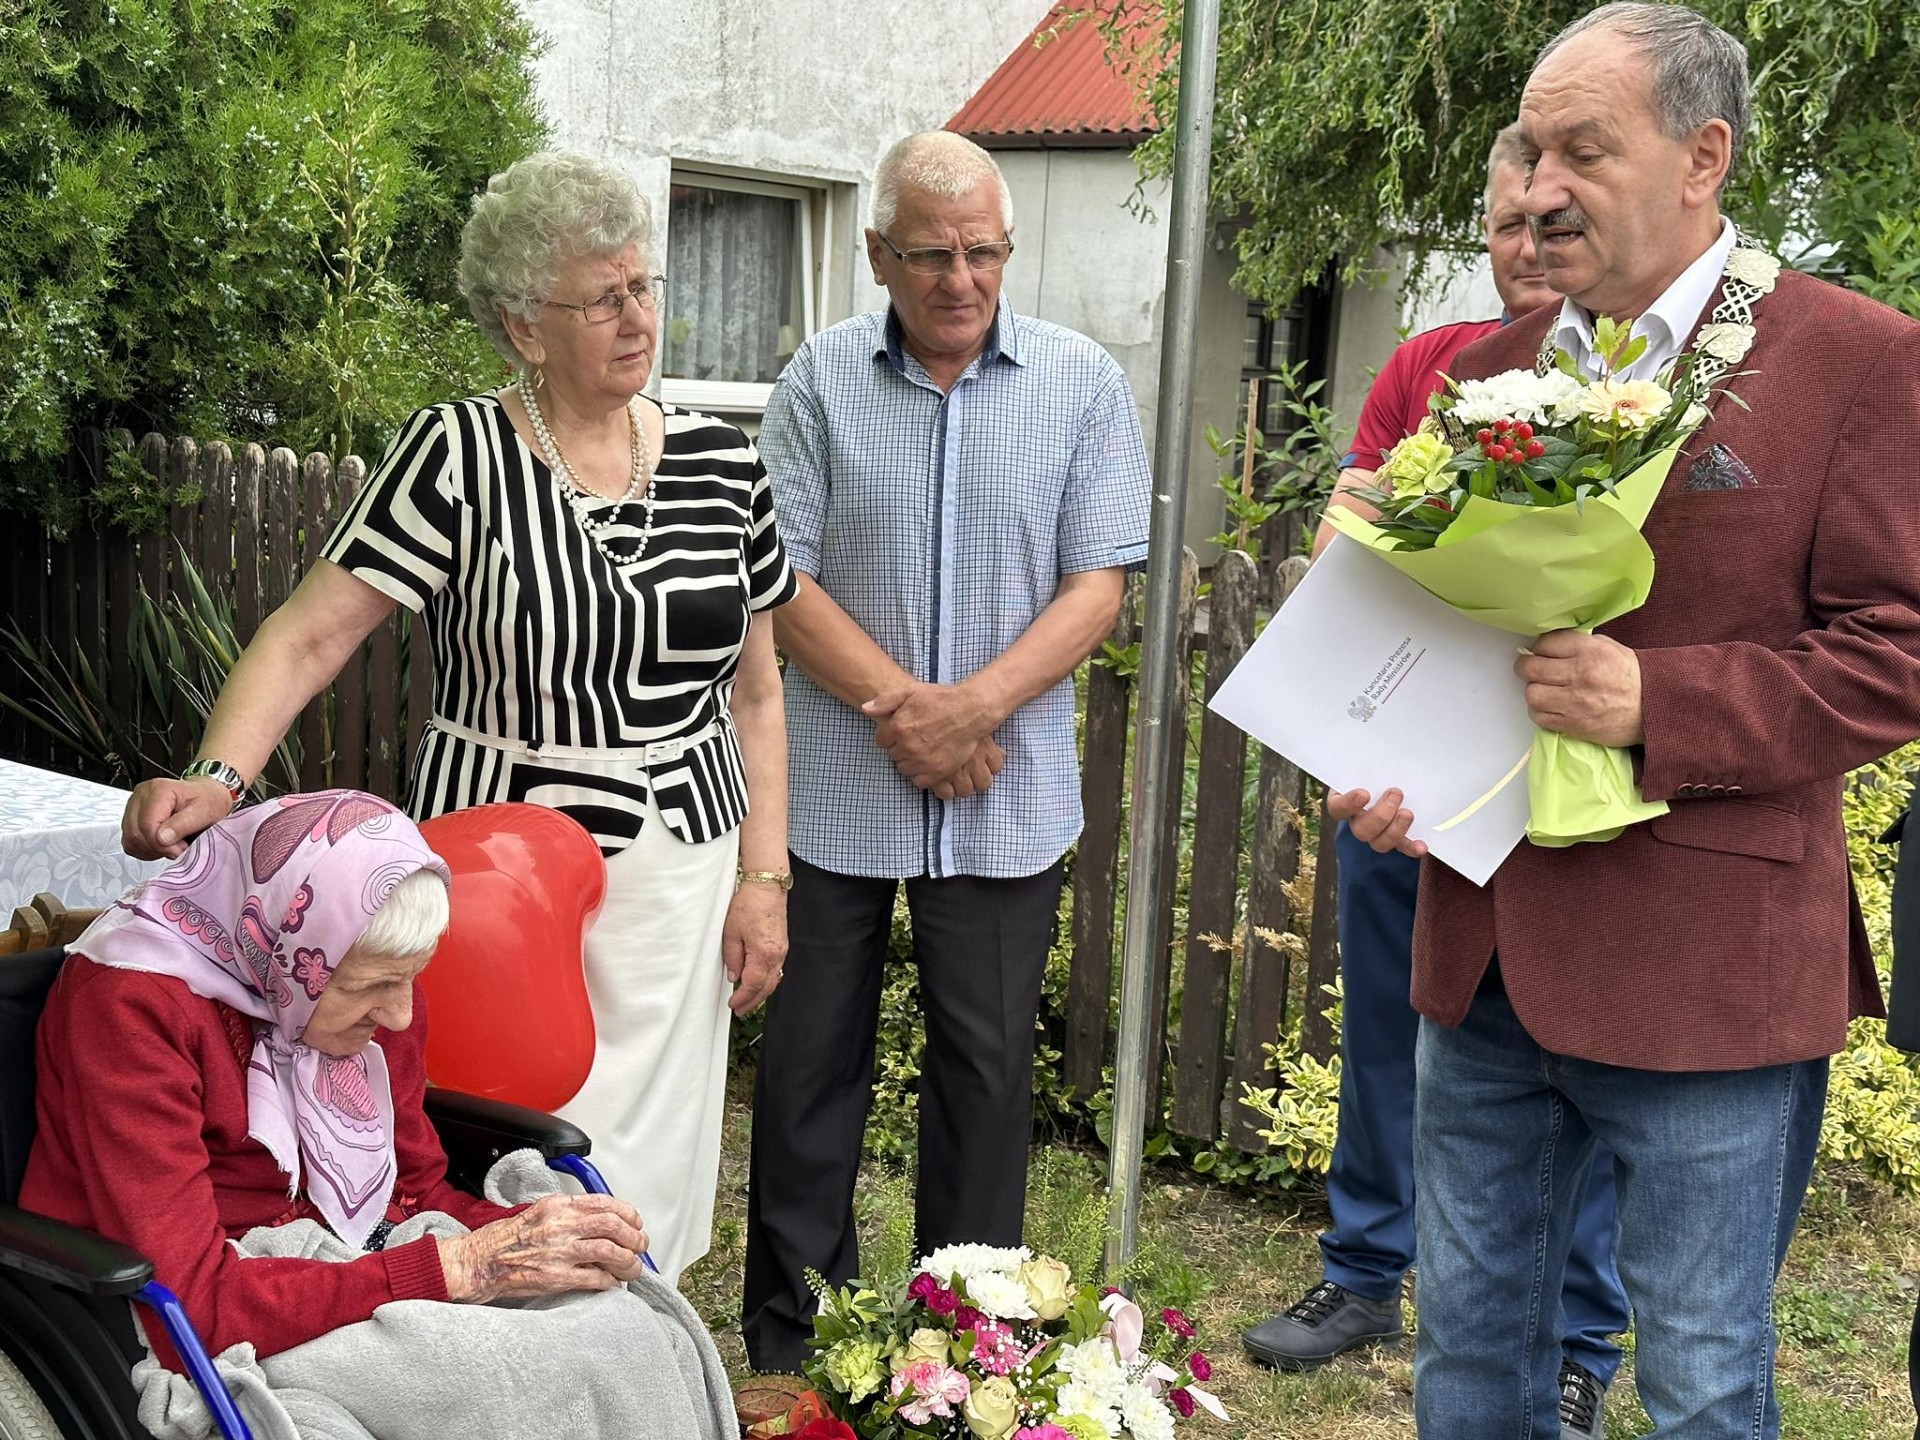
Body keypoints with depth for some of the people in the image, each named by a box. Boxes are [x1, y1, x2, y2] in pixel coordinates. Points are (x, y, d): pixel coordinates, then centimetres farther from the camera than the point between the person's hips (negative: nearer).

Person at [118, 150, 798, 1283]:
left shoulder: (722, 463, 4)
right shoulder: (459, 455, -9)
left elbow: (756, 690, 10)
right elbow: (311, 635, -13)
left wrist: (764, 877, 5)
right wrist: (217, 779, -29)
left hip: (682, 875, 4)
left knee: (648, 1181, 11)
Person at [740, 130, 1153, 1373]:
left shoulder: (1085, 385, 1)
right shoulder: (822, 380, 1)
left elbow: (1100, 584, -4)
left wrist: (973, 704, -17)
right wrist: (898, 701, -15)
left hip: (1006, 797, 0)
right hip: (835, 790, 0)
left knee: (987, 1071, 8)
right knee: (812, 1059, 9)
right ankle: (788, 1341, 24)